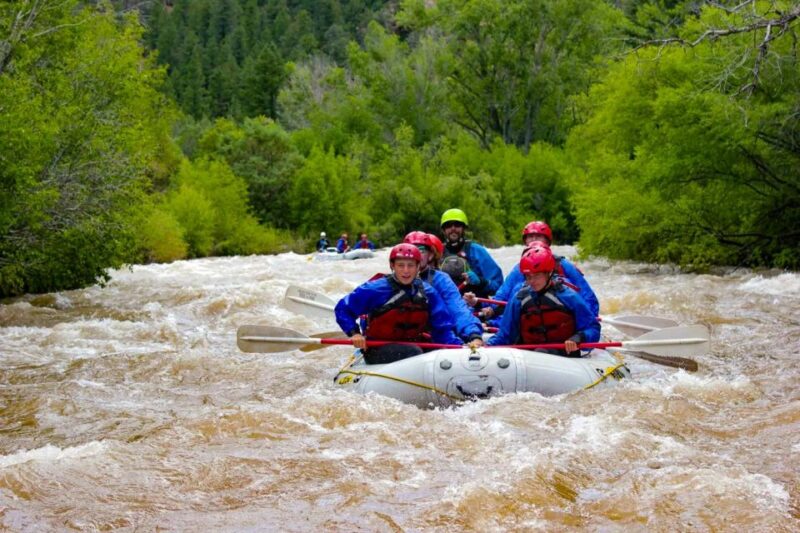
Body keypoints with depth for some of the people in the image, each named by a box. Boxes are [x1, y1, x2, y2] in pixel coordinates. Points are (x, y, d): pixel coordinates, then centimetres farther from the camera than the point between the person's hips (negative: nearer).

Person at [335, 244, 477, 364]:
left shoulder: (427, 292, 4)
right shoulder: (376, 290, -9)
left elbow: (442, 328, 0)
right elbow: (342, 309, -3)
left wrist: (458, 347, -18)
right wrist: (354, 333, -18)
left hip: (412, 345, 5)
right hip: (377, 351, -5)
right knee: (413, 352, -33)